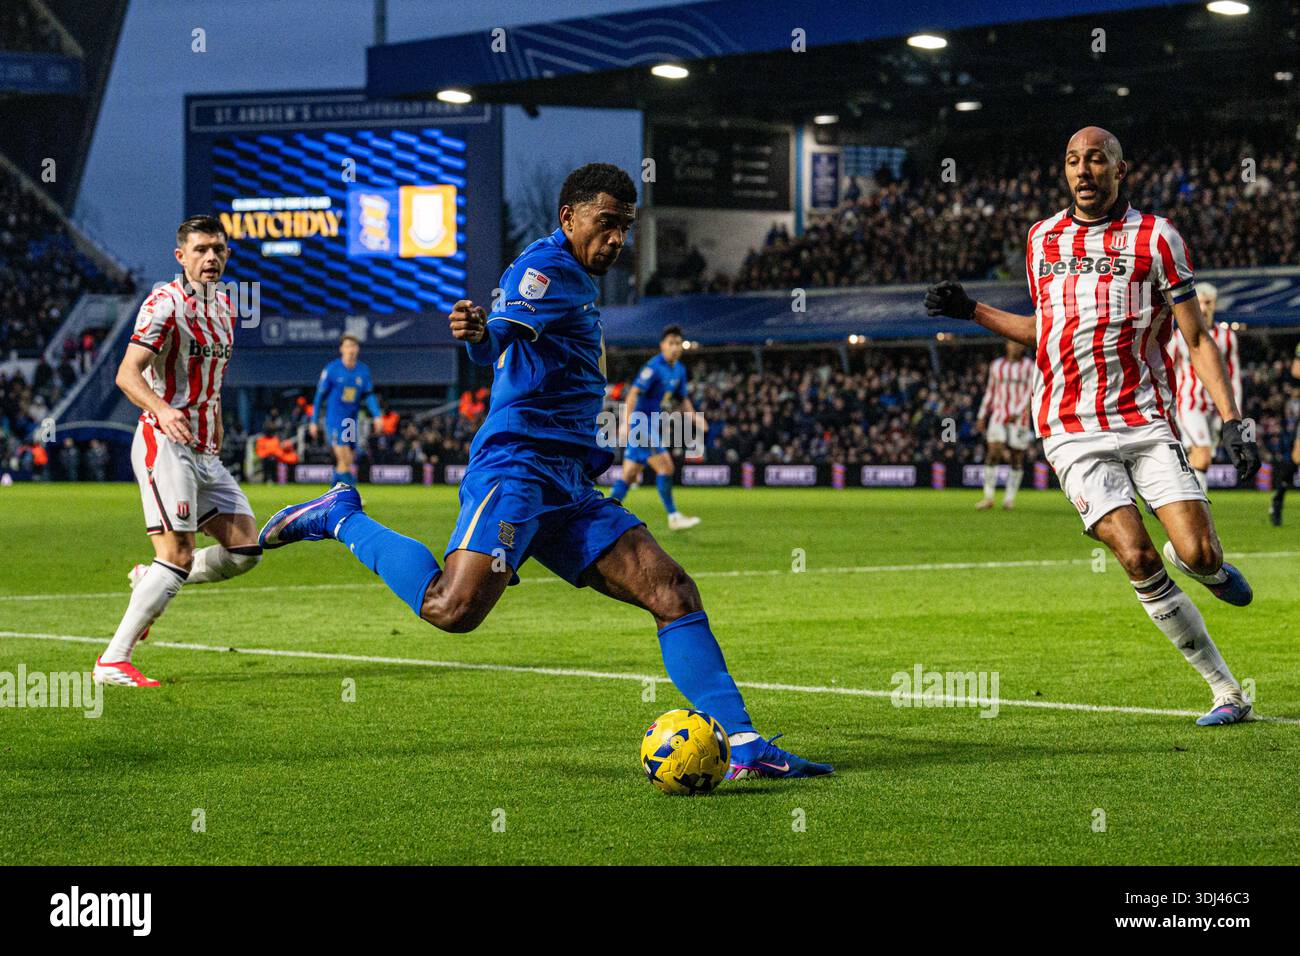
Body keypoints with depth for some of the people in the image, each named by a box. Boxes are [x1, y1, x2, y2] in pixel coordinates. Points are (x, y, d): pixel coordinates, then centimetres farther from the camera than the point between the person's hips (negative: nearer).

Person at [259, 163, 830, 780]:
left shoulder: (577, 282, 25)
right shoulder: (549, 266, -4)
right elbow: (497, 340, -17)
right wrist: (479, 333, -39)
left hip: (568, 485, 9)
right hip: (517, 467, -9)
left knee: (673, 593, -2)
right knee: (453, 609, -24)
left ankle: (743, 747, -3)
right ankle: (341, 519, 0)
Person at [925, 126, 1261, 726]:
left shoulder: (1154, 237, 1)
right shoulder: (1043, 239, 13)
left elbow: (1197, 339, 2)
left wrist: (1231, 423, -7)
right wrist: (971, 311, 18)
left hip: (1146, 418, -1)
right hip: (1073, 431, 2)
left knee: (1198, 554, -16)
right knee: (1138, 560, -15)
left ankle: (1205, 563, 25)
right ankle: (1226, 692, -4)